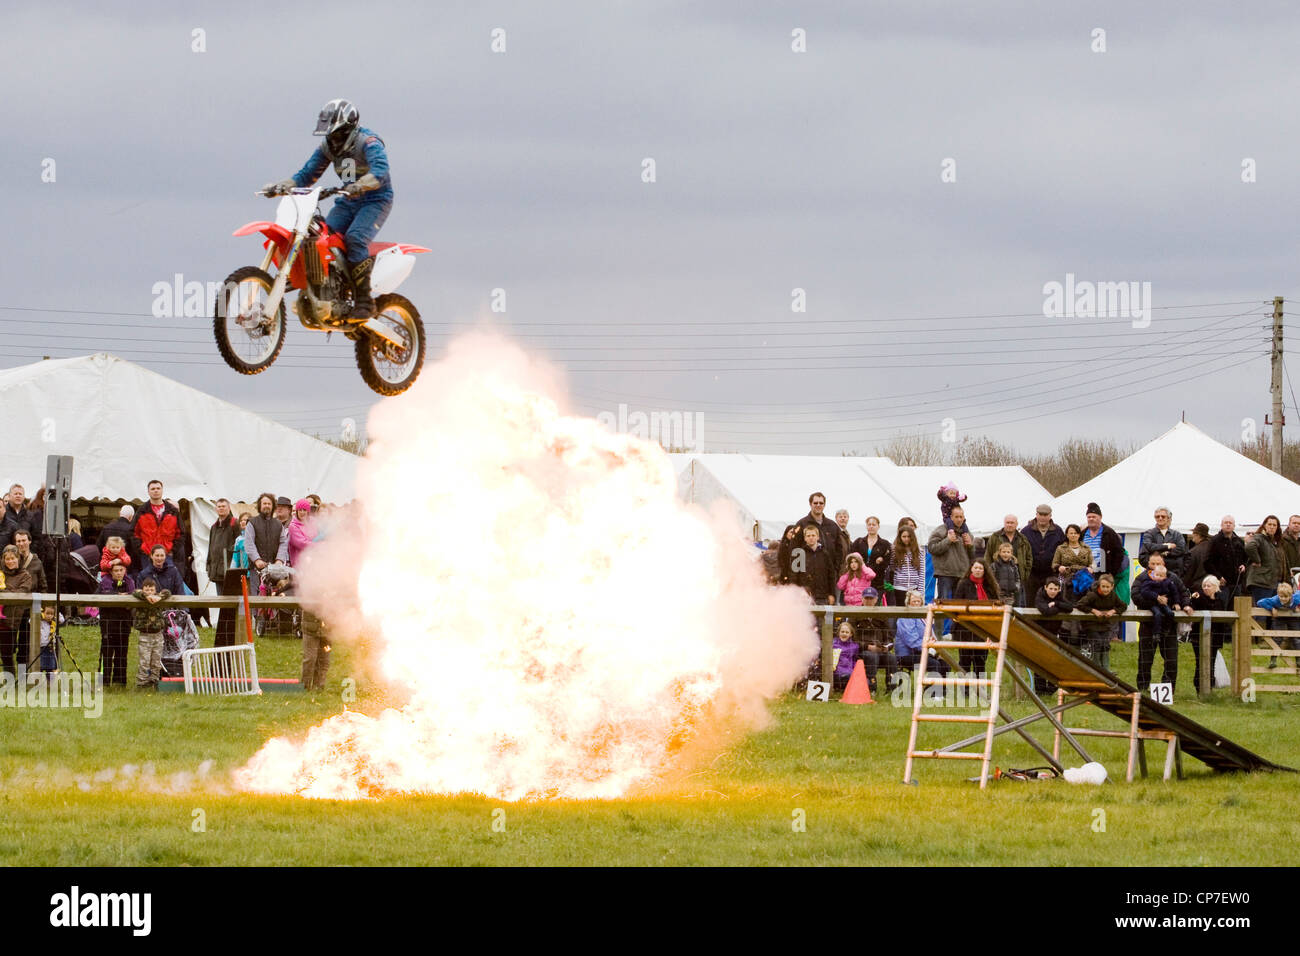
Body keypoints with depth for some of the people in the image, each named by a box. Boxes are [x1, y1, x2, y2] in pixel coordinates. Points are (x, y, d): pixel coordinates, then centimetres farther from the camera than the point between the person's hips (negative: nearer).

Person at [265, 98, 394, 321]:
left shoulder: (368, 142, -17)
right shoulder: (327, 148, 6)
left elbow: (380, 171, -33)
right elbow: (307, 174, 9)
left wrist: (358, 186, -52)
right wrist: (281, 186, -9)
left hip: (376, 200, -7)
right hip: (348, 202, 7)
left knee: (355, 238, -31)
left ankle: (364, 301, -28)